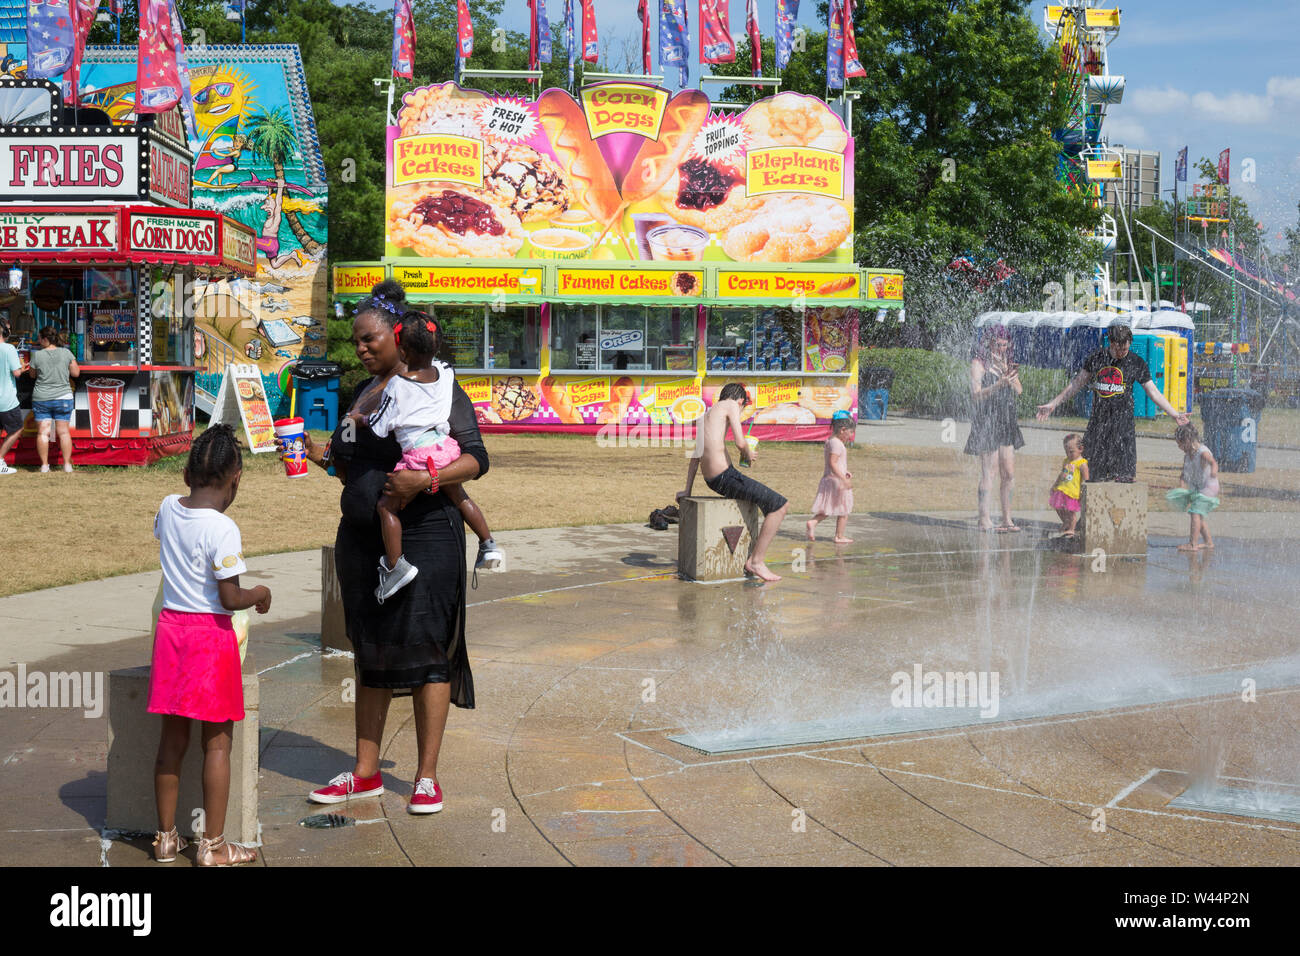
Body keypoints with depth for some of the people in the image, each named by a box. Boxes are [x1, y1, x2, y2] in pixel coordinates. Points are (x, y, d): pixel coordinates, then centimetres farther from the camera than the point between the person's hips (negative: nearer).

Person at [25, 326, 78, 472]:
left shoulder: (37, 355, -7)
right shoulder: (66, 353, -5)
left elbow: (32, 375, 8)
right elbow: (76, 373, 2)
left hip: (41, 398, -1)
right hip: (63, 397, 1)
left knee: (43, 433, 5)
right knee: (64, 432, 6)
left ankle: (44, 465, 5)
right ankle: (67, 464, 6)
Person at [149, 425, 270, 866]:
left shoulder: (168, 508, 1)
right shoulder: (223, 529, -19)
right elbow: (230, 598, -19)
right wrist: (260, 593, -1)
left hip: (170, 626, 6)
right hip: (211, 635, -6)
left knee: (172, 737, 15)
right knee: (217, 743, 4)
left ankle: (166, 836, 23)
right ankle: (213, 846, 9)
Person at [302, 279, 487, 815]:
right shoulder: (366, 393, 16)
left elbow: (476, 459, -12)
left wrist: (424, 480, -27)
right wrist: (322, 456, 5)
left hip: (423, 535, -7)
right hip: (361, 535, 7)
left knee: (424, 647, -6)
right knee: (370, 651, 11)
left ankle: (427, 778, 1)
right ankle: (365, 773, 18)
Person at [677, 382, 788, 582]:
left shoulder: (706, 414, 22)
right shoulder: (731, 405, -3)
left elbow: (695, 456, 27)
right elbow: (740, 442, -15)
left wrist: (687, 490, 31)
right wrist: (748, 453, 7)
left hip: (710, 479, 10)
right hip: (725, 475, -10)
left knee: (764, 498, 35)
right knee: (780, 505, -9)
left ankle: (748, 556, 36)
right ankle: (756, 561, -8)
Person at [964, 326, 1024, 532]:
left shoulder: (1006, 362, 16)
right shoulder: (979, 363, -3)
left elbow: (1019, 391, 11)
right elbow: (976, 394, -12)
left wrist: (1012, 376, -8)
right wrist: (999, 385, -25)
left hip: (1006, 422, 7)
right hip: (987, 421, -7)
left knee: (1009, 474, 5)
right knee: (988, 472, -9)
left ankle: (1007, 519, 9)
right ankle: (984, 519, -5)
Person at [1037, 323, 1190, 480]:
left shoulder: (1136, 364, -1)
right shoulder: (1096, 358, 4)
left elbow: (1154, 392, 4)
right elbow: (1077, 383, 14)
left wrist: (1175, 414, 1)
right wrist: (1053, 404, 15)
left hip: (1123, 422, -2)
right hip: (1098, 421, 2)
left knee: (1126, 475, -8)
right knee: (1097, 475, 4)